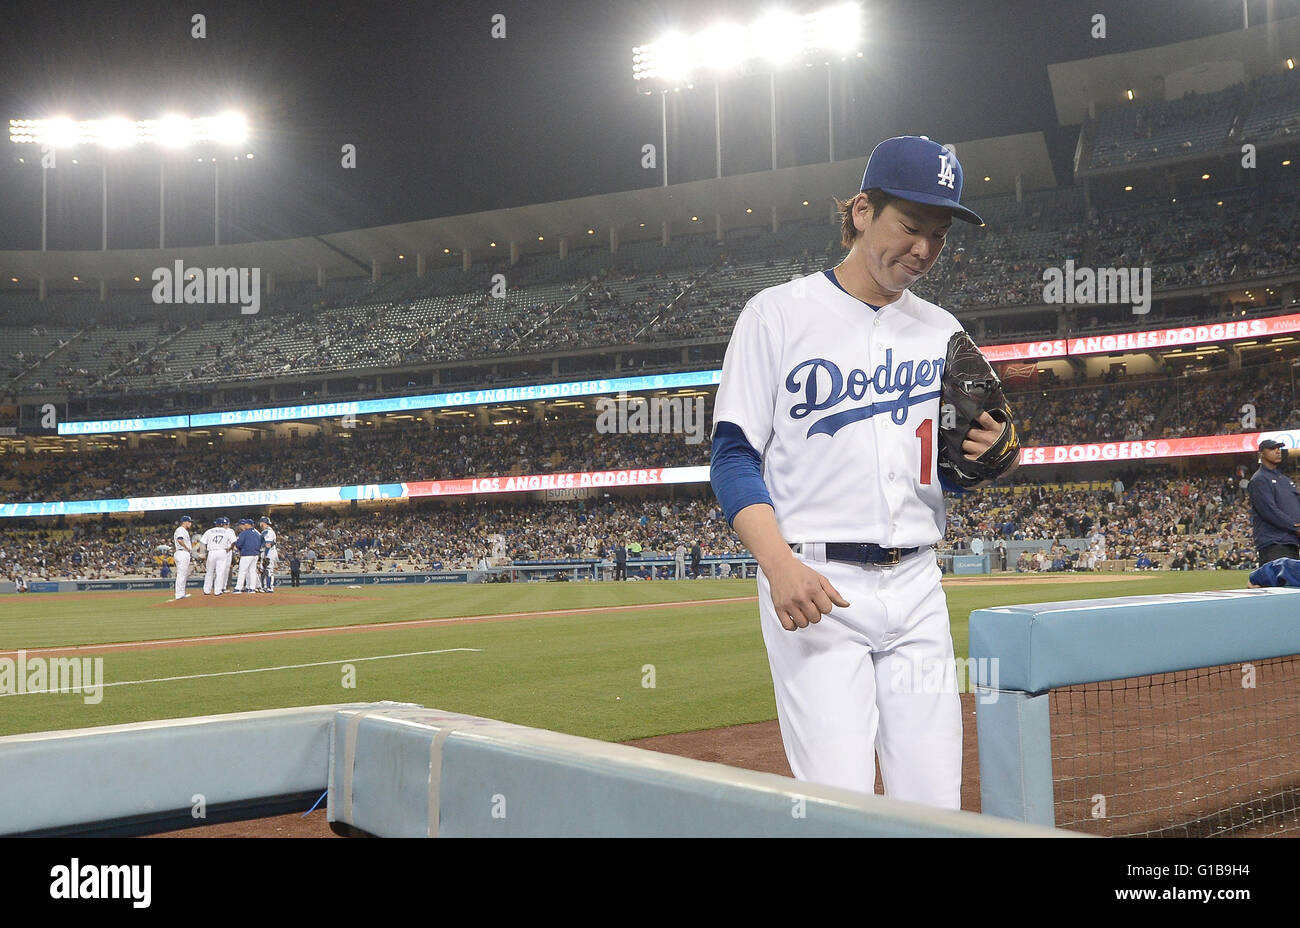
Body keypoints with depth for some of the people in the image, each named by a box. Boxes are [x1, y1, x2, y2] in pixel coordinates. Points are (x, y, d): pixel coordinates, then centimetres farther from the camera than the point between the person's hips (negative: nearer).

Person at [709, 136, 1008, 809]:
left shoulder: (943, 331, 15)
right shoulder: (780, 312, 0)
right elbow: (734, 455, -4)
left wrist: (982, 452, -3)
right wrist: (779, 563, -19)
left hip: (917, 586, 5)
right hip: (814, 585, -4)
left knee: (935, 805, 3)